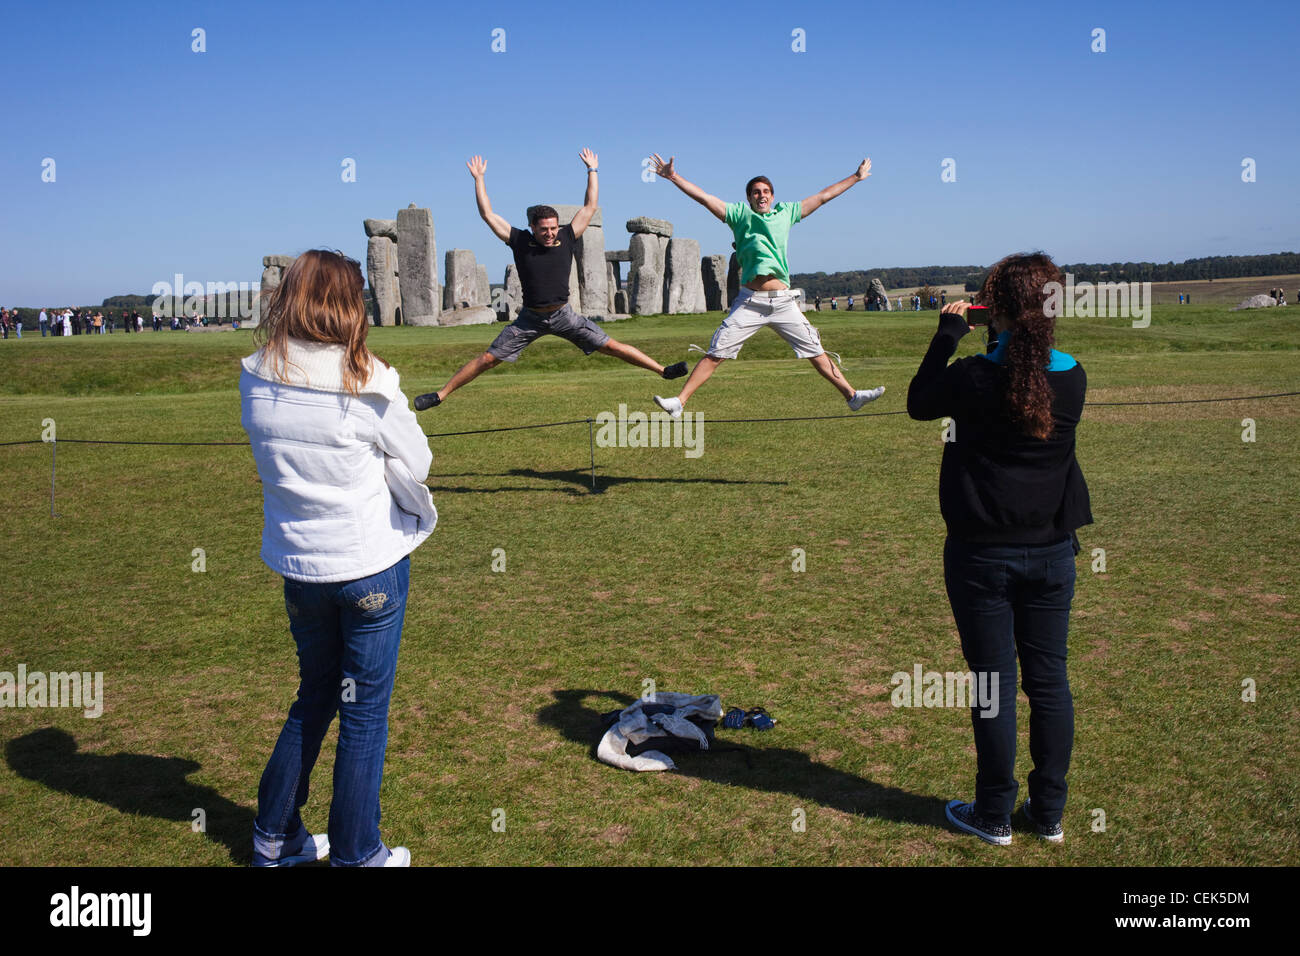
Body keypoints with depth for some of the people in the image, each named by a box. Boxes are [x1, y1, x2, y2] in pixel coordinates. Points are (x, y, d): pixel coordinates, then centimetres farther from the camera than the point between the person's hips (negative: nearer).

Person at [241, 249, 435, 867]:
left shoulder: (256, 381, -5)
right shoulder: (367, 386, -19)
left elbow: (273, 457, 8)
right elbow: (416, 465, -8)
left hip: (299, 566, 5)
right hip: (371, 565, -5)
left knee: (313, 697, 23)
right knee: (365, 712, 10)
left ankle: (275, 838, 35)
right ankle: (356, 854, 23)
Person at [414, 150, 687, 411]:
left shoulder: (566, 237, 0)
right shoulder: (520, 241, -3)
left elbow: (590, 207, 5)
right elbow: (487, 214, -2)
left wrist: (592, 171, 7)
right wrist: (479, 178, 0)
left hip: (563, 315, 1)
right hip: (530, 318, -1)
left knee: (611, 347, -1)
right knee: (488, 359, -3)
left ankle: (662, 370, 5)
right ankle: (441, 394, 4)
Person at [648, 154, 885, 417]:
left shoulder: (786, 212, 17)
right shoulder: (740, 214, 10)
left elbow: (823, 196, 25)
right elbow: (704, 198, 3)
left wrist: (855, 177, 30)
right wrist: (674, 177, -5)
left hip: (783, 301, 2)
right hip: (750, 301, -2)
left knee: (815, 351, 5)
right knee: (715, 354, -8)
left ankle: (852, 396, 13)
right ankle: (679, 403, -9)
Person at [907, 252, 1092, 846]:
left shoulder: (972, 377, -17)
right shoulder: (1073, 379, -5)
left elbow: (919, 402, 3)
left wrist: (947, 334, 7)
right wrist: (1007, 343, 11)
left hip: (982, 553, -3)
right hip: (1052, 551, 4)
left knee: (994, 684, 6)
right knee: (1049, 680, 13)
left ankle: (994, 816, 19)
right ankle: (1049, 813, 25)